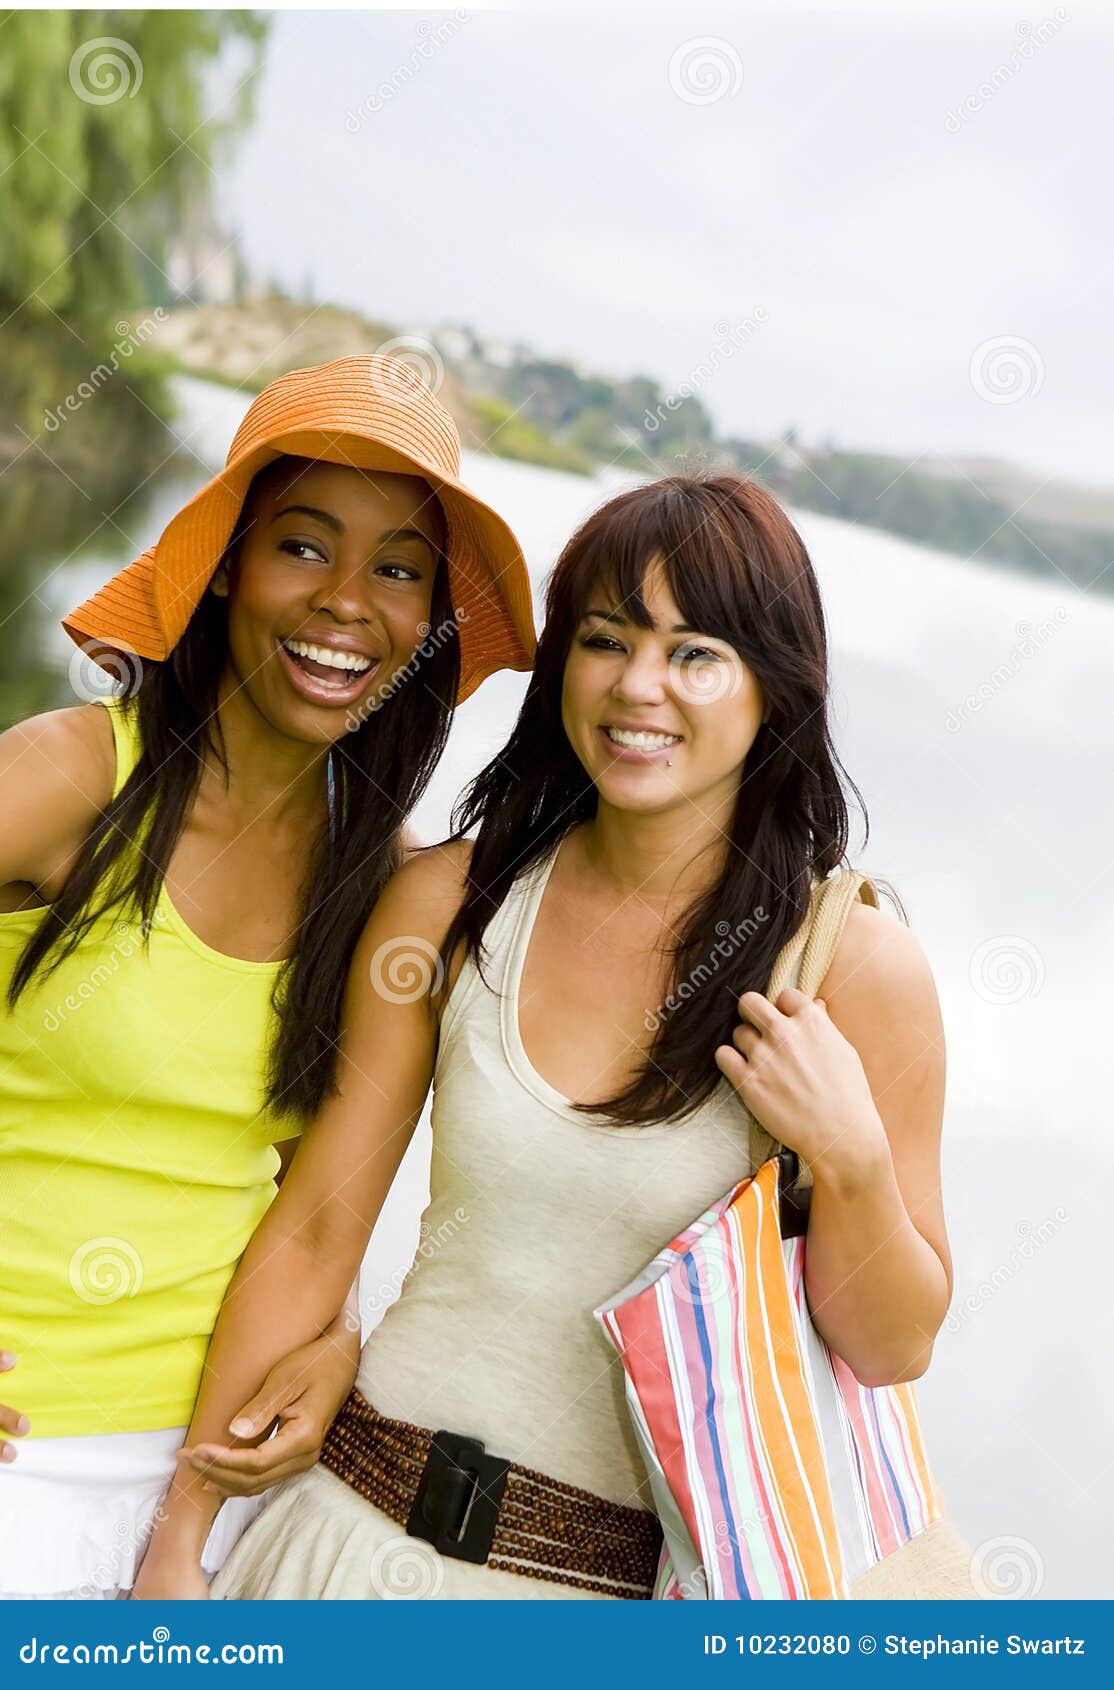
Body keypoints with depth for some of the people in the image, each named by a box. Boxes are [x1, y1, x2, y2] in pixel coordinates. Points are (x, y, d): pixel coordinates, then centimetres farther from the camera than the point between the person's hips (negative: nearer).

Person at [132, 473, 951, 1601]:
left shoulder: (857, 966, -11)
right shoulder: (453, 899, -5)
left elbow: (894, 1353, -5)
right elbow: (314, 1232, 0)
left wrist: (850, 1158, -24)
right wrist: (177, 1543, 0)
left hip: (629, 1588, -2)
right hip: (366, 1527, 2)